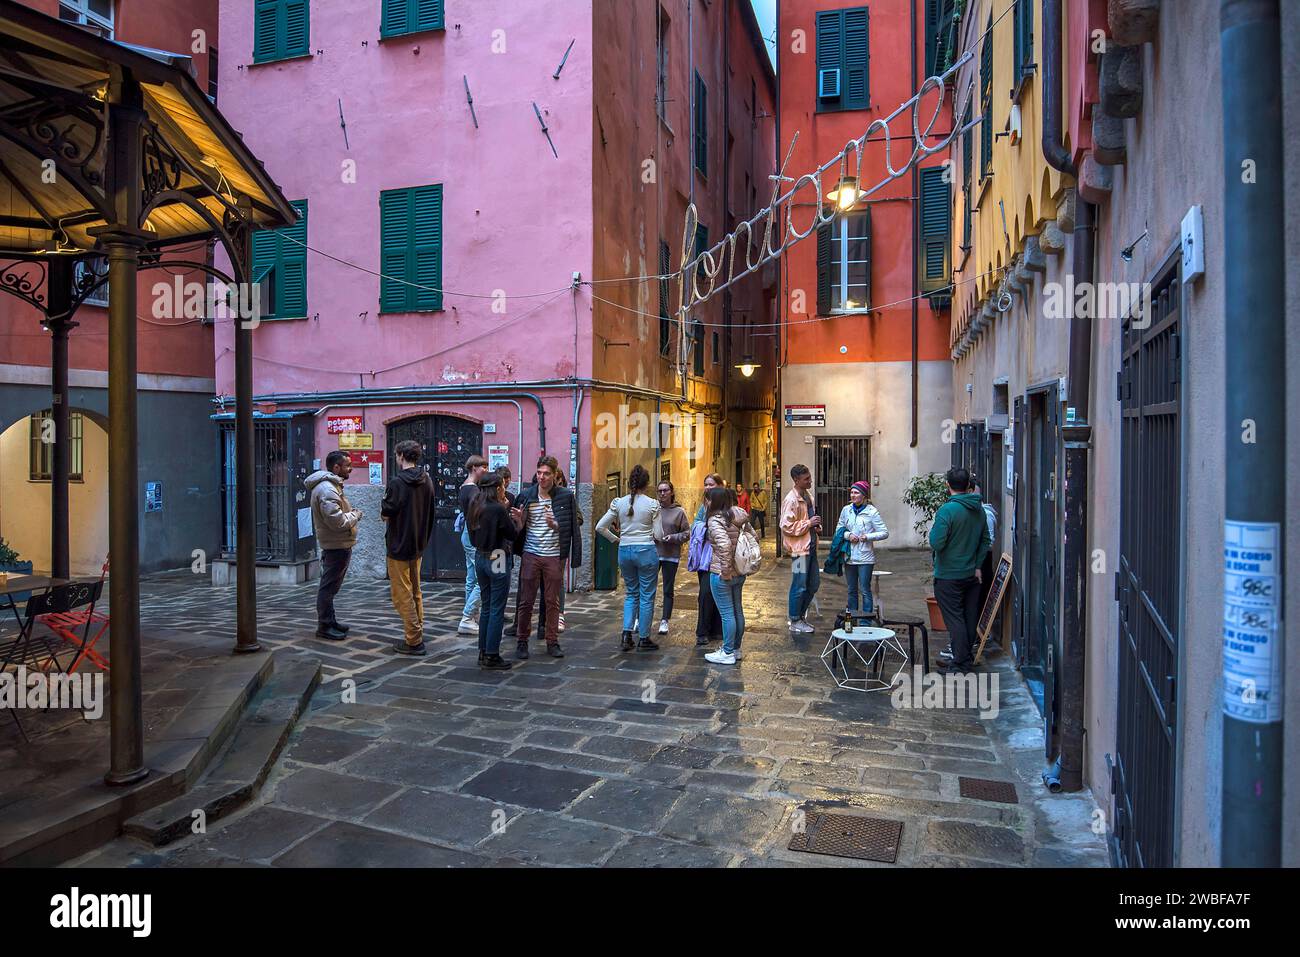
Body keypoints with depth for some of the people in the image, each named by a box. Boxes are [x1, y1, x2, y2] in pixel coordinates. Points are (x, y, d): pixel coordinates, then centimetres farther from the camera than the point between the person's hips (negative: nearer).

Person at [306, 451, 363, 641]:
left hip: (339, 545, 11)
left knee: (331, 586, 19)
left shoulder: (331, 485, 15)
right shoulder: (327, 489, -20)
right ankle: (325, 627, 4)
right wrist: (355, 515, -11)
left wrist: (351, 513, 8)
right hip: (335, 546, -11)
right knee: (329, 586, -3)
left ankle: (330, 621, 30)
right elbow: (337, 521, -26)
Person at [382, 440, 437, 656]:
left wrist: (383, 511, 4)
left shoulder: (397, 482, -18)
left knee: (402, 596, 0)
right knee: (415, 593, 17)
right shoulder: (427, 481, 5)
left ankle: (414, 641, 0)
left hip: (399, 546, -7)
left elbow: (386, 514, -17)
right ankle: (418, 636, 23)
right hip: (419, 545, 7)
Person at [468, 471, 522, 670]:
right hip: (497, 560, -8)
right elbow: (513, 534, -10)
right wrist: (507, 511, 1)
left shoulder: (475, 508, 5)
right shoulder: (498, 509, -18)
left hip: (480, 557, 8)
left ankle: (483, 653, 23)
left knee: (486, 607, 17)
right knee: (497, 610, 0)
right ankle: (491, 657, 5)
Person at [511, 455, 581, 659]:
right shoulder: (526, 496, 1)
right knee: (526, 600, 4)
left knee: (552, 601, 7)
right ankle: (522, 641, 16)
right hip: (531, 555, 0)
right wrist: (518, 521, -17)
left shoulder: (566, 497, -2)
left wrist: (554, 525, -16)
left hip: (554, 555, 0)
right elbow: (519, 528, 6)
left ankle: (552, 642, 18)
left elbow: (571, 527, 2)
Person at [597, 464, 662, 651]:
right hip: (646, 551, -3)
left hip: (624, 550, 4)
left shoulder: (619, 503, 0)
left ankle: (627, 635, 8)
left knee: (631, 593, 18)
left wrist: (615, 539, 12)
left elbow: (600, 527, 0)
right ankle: (644, 639, 14)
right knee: (646, 596, 8)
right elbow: (659, 534, -5)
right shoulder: (652, 504, -8)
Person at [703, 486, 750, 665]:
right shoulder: (740, 517, 7)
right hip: (740, 573, 8)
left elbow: (725, 544, -31)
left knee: (726, 613, 0)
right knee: (737, 611, 16)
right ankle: (735, 649, 28)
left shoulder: (715, 520, -17)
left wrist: (725, 569, -21)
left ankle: (728, 653, 9)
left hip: (722, 575, -8)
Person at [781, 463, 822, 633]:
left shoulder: (808, 497, 13)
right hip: (799, 548, -9)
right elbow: (786, 526, -20)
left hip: (810, 546, 9)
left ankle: (800, 616, 27)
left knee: (814, 583, 14)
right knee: (799, 586, -1)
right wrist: (808, 523, -19)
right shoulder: (791, 500, -16)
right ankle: (795, 623, 11)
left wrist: (816, 525, 7)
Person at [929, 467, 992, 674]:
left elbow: (936, 544, -22)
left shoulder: (947, 510, -19)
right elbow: (986, 540, 11)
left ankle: (961, 663, 2)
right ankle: (965, 659, 26)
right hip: (972, 574, 7)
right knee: (970, 617, 15)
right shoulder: (979, 509, 5)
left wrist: (932, 530, -2)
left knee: (954, 619, 0)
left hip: (949, 576, -7)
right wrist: (978, 566, 14)